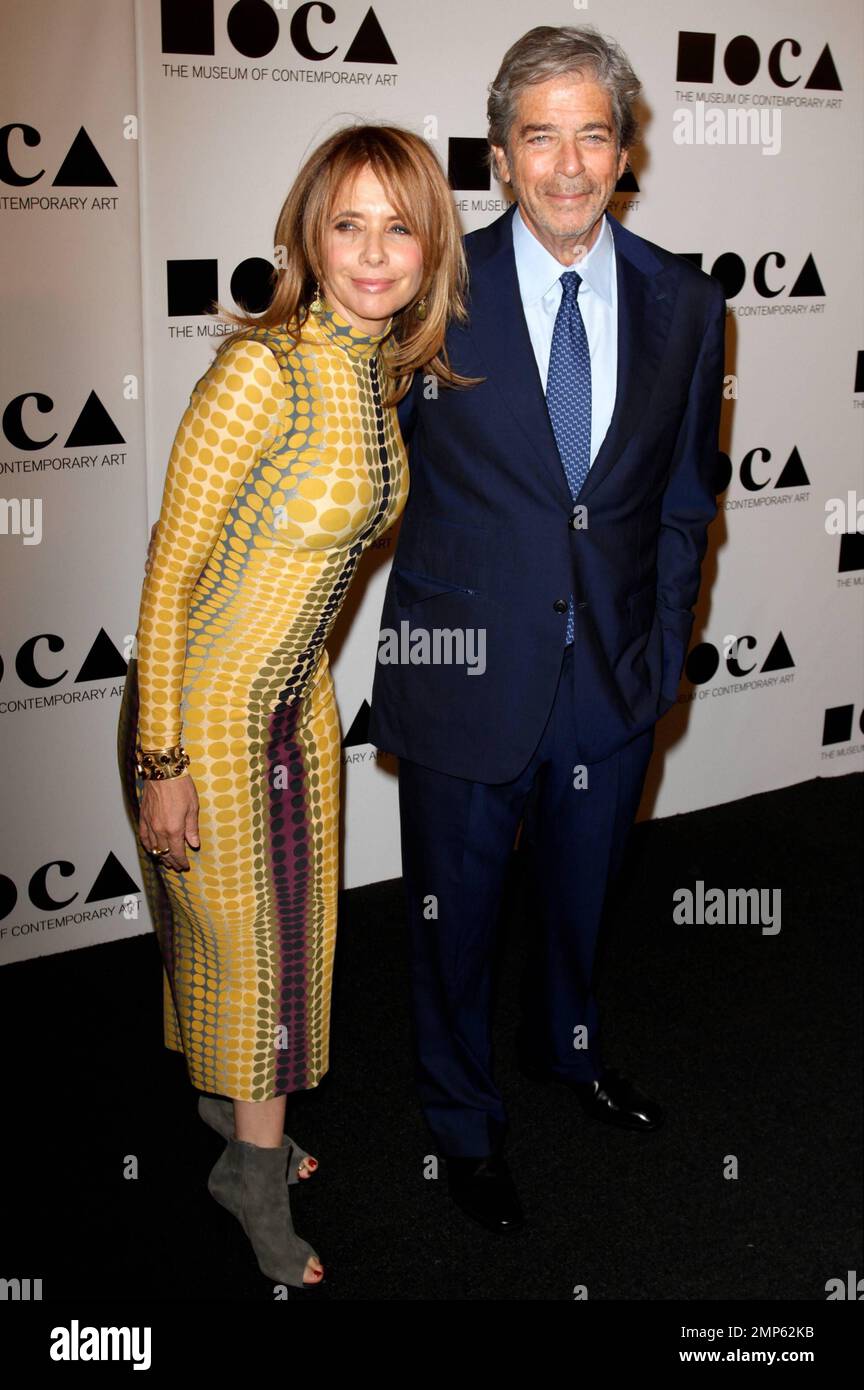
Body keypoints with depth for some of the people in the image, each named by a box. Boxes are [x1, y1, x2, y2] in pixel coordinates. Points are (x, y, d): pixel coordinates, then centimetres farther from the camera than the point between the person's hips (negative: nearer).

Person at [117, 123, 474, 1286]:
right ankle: (255, 1170, 31)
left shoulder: (384, 369, -1)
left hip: (299, 693, 7)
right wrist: (163, 759, -19)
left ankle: (235, 1102, 47)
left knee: (286, 922, 22)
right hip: (209, 701, -7)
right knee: (246, 933, 9)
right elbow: (170, 569, -22)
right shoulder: (261, 370, -26)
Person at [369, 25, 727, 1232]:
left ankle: (567, 1040, 55)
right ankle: (464, 1121, 40)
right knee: (455, 916, 14)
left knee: (583, 892, 24)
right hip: (468, 673, -2)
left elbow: (683, 501, 6)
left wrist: (664, 653, 3)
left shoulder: (685, 306, -1)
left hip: (617, 678, 3)